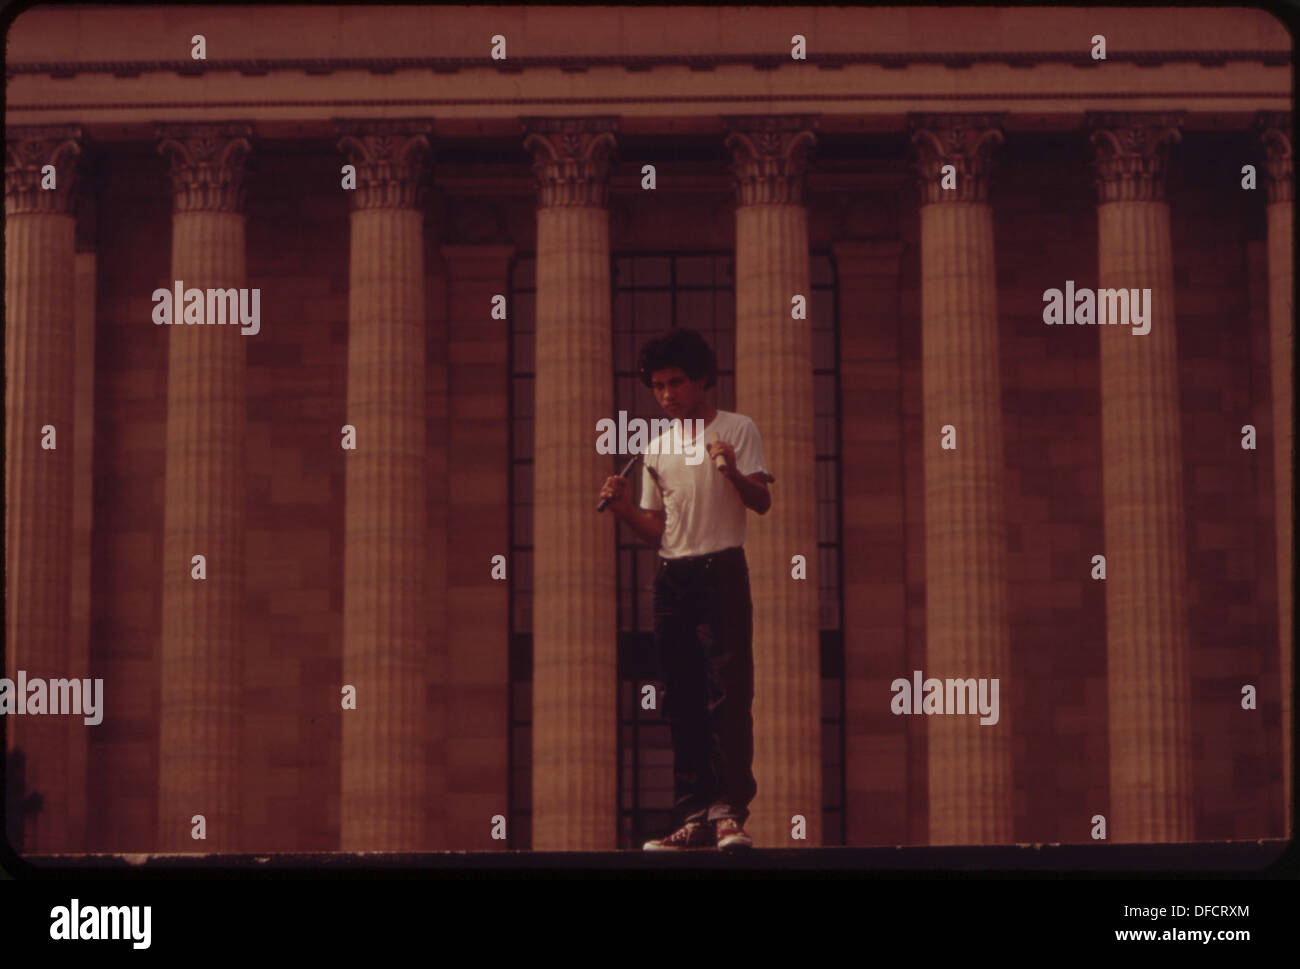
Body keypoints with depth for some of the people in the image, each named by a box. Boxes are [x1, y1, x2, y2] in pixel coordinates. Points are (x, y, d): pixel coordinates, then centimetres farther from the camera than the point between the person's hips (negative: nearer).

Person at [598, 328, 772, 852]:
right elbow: (656, 530, 15)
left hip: (722, 572, -5)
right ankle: (694, 817, 6)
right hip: (671, 576, 5)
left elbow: (762, 502, -8)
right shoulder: (656, 449, 16)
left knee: (728, 694, -12)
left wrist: (733, 473, -27)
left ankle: (728, 811, -13)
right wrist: (624, 507, -3)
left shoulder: (737, 430, 2)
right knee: (682, 703, 3)